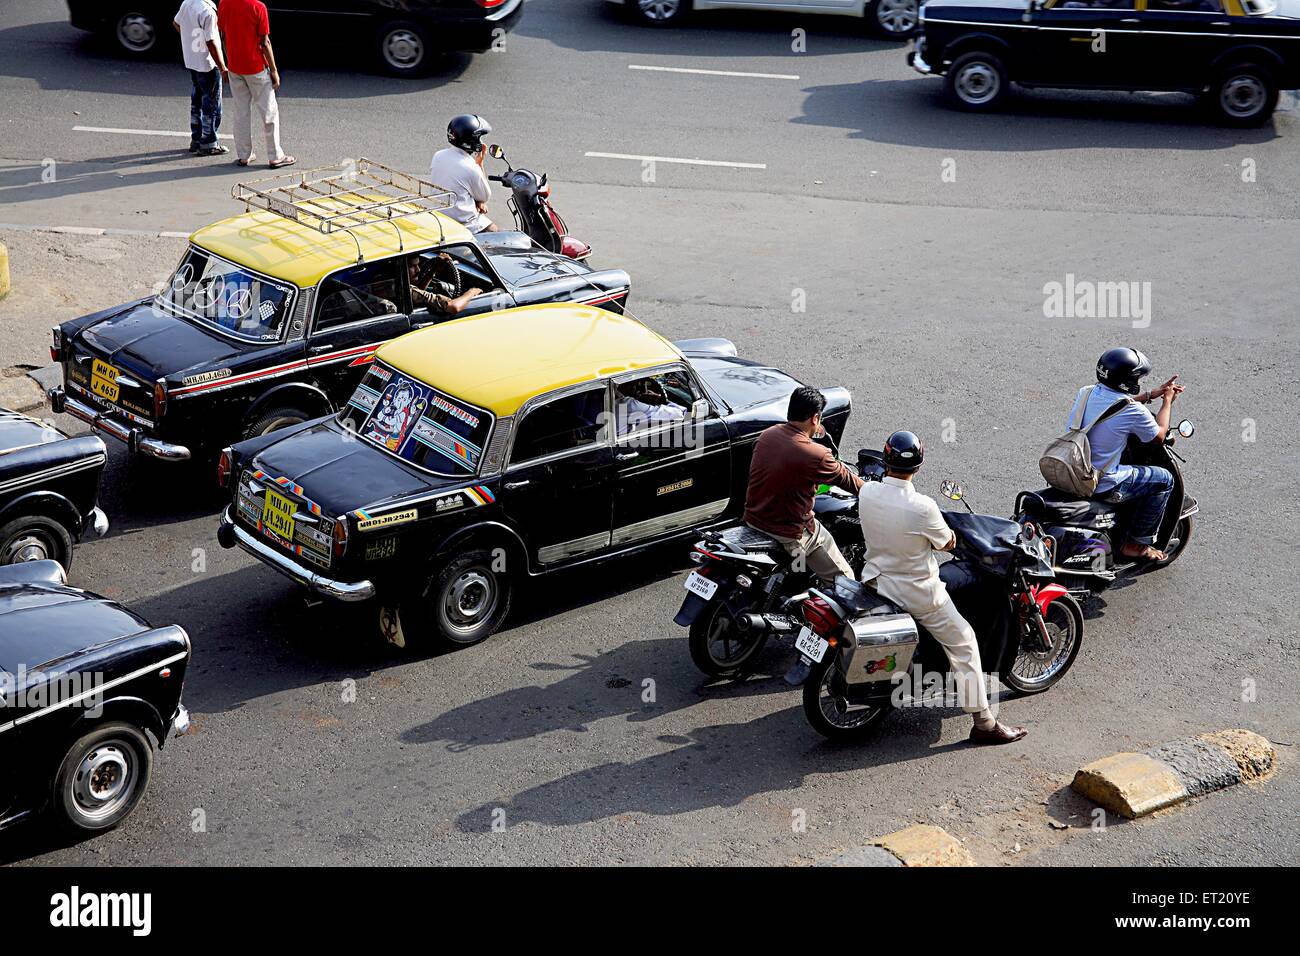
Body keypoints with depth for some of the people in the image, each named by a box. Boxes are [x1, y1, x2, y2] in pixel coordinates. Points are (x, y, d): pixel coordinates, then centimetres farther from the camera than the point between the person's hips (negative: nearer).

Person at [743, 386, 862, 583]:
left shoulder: (766, 435, -2)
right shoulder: (816, 455, -23)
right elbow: (846, 479, -7)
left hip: (752, 521, 8)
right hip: (790, 534, -8)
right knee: (844, 581, 4)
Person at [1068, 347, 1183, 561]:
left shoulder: (1085, 392, 1)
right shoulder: (1133, 410, -19)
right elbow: (1159, 435, 1)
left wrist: (1151, 395, 25)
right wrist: (1167, 401, 14)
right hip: (1102, 486, -7)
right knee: (1164, 480, 12)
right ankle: (1137, 543, 17)